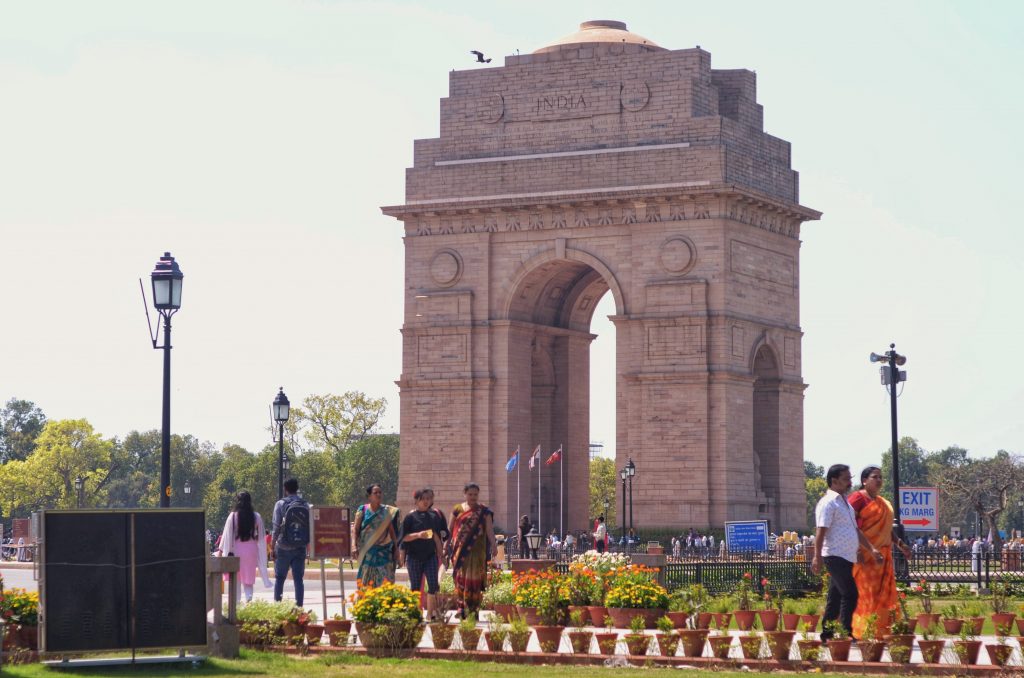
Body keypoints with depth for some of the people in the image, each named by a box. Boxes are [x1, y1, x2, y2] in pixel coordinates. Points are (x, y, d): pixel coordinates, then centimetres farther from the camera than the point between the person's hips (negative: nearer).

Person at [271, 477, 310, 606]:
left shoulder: (281, 504, -6)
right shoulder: (305, 505, 3)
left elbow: (276, 528, -8)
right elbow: (310, 527, 3)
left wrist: (272, 546, -2)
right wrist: (307, 543, 13)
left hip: (284, 547, -2)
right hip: (300, 547, 2)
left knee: (279, 578, 7)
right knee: (298, 579, 5)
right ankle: (299, 606, 0)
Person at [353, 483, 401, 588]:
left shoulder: (387, 511, 8)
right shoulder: (362, 510, 3)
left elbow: (391, 530, 10)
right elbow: (355, 530, 2)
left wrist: (396, 549, 7)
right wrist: (355, 548, -7)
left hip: (383, 551, 1)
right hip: (366, 551, -1)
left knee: (385, 580, -8)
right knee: (366, 581, -1)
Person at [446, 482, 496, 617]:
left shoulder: (484, 512, 5)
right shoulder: (457, 509, 8)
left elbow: (489, 530, -4)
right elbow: (450, 530, 13)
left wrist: (493, 545, -19)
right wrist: (446, 547, 10)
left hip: (477, 551, -1)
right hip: (460, 549, 1)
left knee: (475, 579, -2)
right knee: (460, 577, -3)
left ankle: (474, 608, 3)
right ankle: (462, 607, 0)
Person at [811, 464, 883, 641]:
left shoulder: (845, 502, 20)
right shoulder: (828, 503, -10)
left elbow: (855, 529, 25)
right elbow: (820, 532, -16)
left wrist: (871, 549, 18)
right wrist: (817, 557, -23)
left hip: (847, 558, 9)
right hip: (835, 556, -9)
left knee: (835, 597, 10)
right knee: (850, 595, -13)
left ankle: (827, 634, 13)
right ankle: (846, 634, -11)